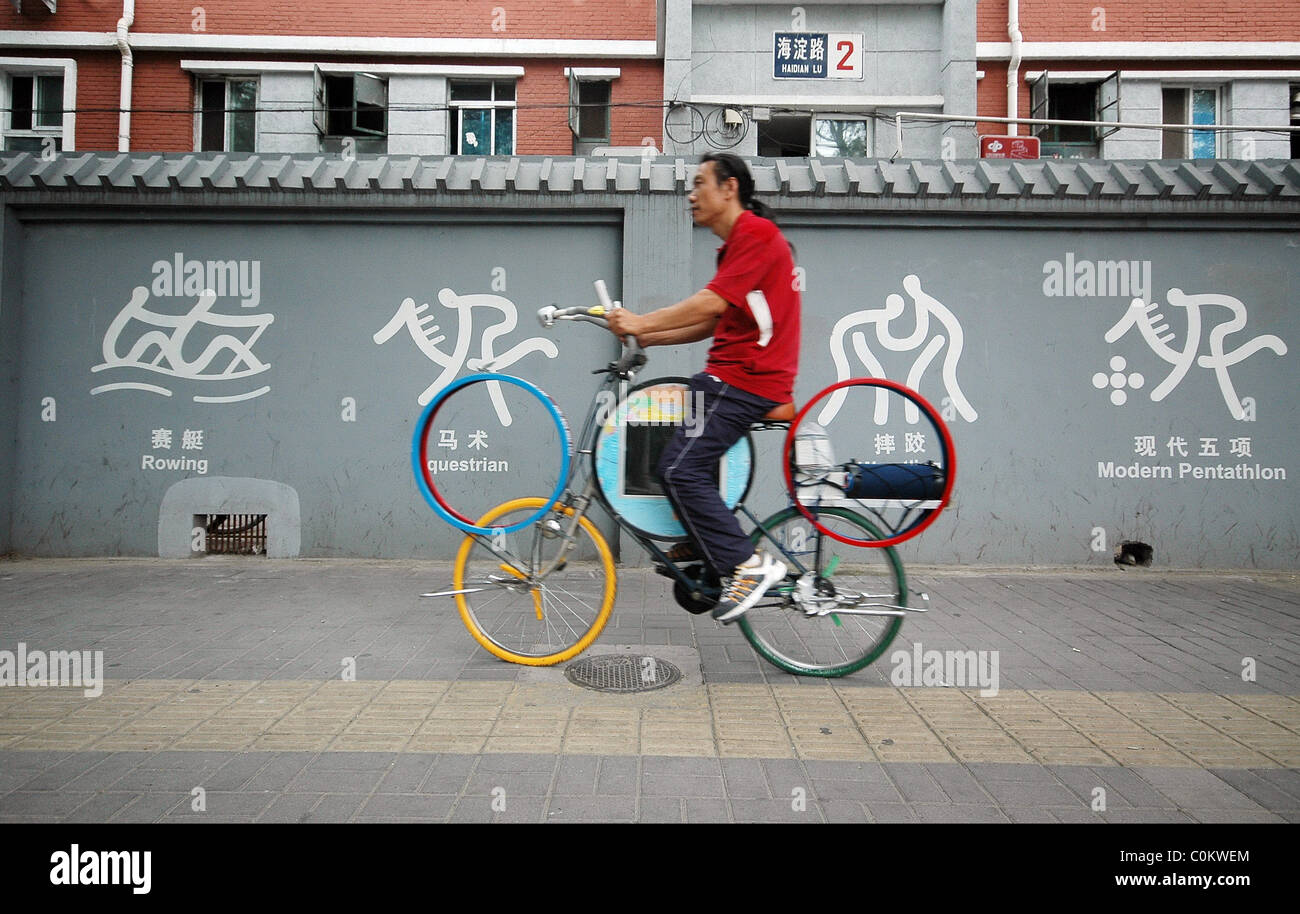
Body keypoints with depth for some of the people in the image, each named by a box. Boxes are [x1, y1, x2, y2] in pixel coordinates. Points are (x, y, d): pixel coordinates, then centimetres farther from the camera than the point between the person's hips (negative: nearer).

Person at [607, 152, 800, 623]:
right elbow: (710, 324, 17)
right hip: (732, 371, 11)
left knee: (681, 469, -14)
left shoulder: (756, 233, -11)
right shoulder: (736, 243, 22)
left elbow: (711, 304, -21)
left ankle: (748, 565, -9)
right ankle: (702, 541, 27)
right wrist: (646, 336, 10)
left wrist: (642, 322, -17)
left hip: (746, 379, -11)